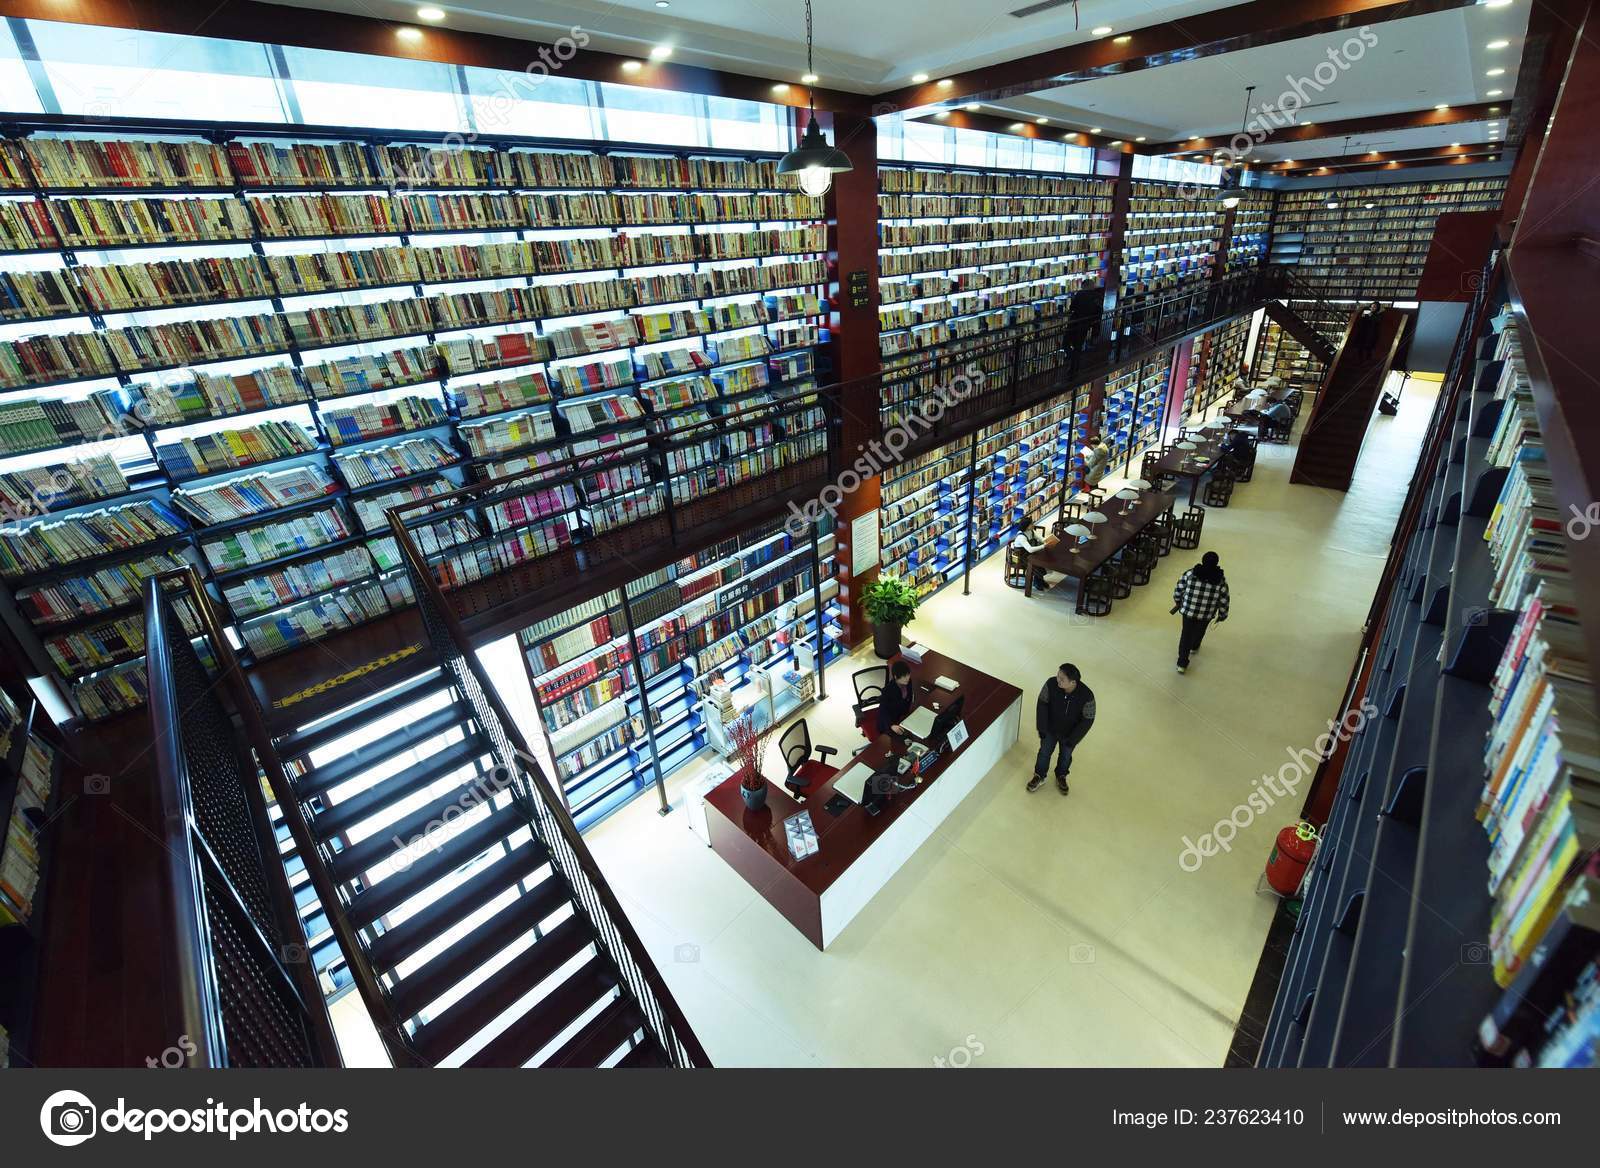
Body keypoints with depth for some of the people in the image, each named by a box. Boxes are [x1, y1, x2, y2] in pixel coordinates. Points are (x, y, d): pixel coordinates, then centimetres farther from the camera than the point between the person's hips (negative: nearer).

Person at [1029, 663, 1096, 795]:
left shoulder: (1086, 696, -34)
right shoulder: (1051, 684, -30)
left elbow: (1088, 720, -20)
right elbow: (1042, 704, -13)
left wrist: (1073, 739, -16)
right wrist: (1042, 727, -12)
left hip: (1069, 733, -1)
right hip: (1050, 729, 1)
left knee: (1066, 756, 25)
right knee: (1044, 752, 22)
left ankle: (1061, 776, 55)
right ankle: (1039, 776, 49)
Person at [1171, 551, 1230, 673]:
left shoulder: (1190, 573, -14)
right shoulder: (1221, 580, -14)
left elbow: (1178, 590, -4)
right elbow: (1224, 601, -7)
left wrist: (1178, 602, 15)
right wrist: (1222, 614, 9)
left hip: (1188, 610, -1)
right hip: (1206, 615, 1)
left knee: (1186, 634, 14)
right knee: (1199, 631, 29)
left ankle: (1182, 663, 13)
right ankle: (1194, 647, 58)